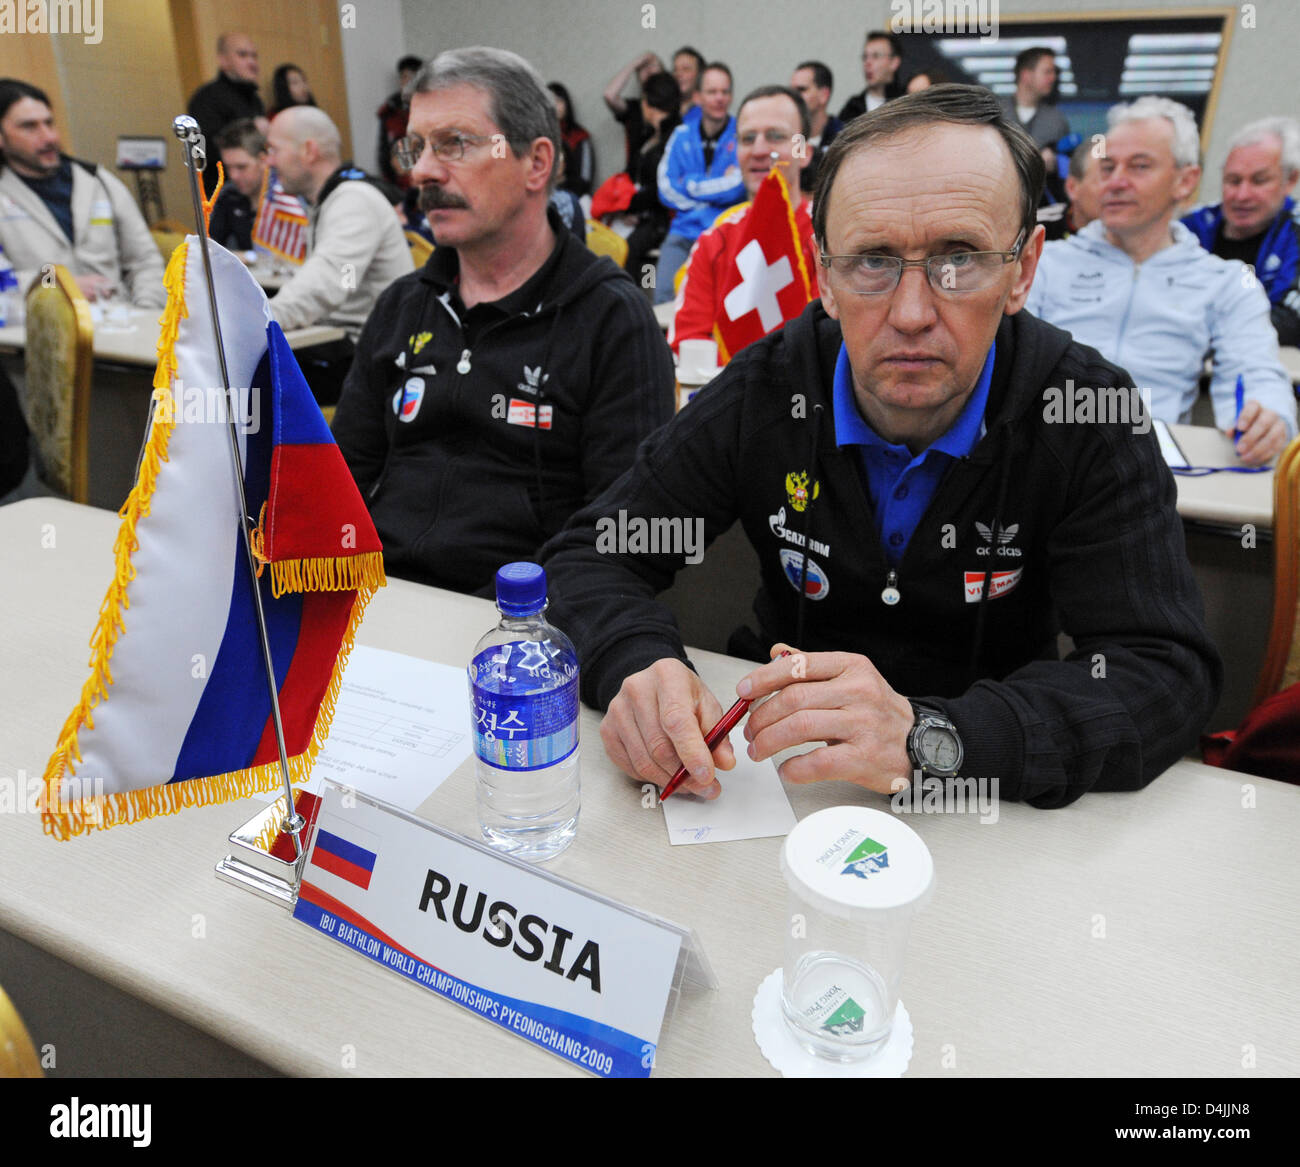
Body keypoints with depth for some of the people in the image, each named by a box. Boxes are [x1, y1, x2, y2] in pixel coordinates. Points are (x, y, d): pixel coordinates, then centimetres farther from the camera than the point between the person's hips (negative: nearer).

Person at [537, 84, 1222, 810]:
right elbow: (592, 554, -7)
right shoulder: (766, 389, -10)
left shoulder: (1086, 415, -14)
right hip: (784, 763, 1)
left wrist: (929, 738, -35)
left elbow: (1167, 673, -19)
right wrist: (638, 667, -30)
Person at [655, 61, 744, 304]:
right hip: (684, 231, 3)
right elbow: (666, 188, 4)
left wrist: (690, 184, 1)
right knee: (664, 295, -18)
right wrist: (717, 187, -2)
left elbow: (736, 188, -9)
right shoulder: (682, 135, 13)